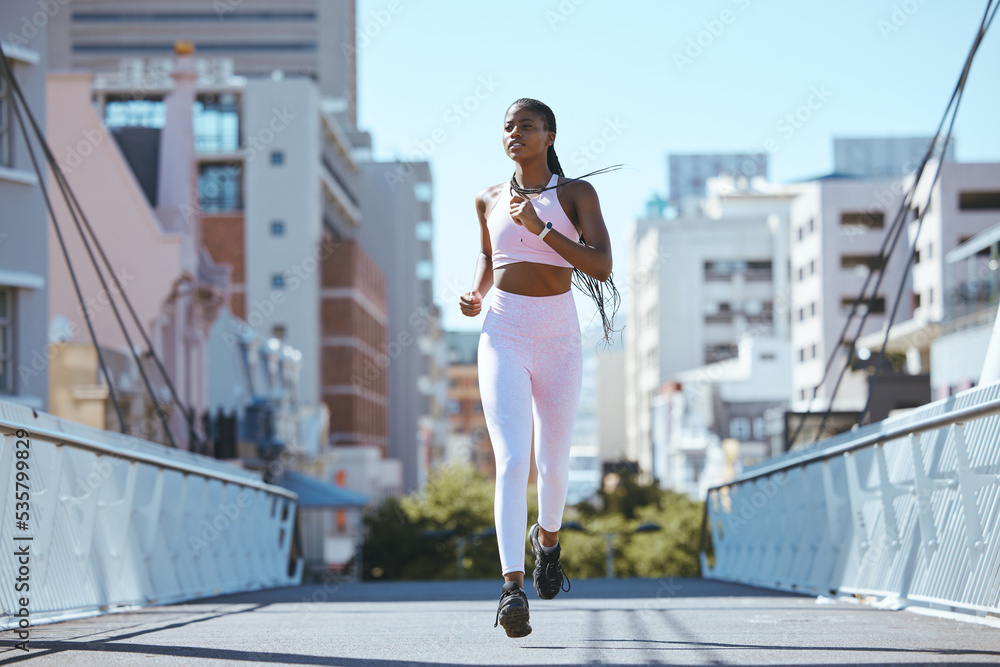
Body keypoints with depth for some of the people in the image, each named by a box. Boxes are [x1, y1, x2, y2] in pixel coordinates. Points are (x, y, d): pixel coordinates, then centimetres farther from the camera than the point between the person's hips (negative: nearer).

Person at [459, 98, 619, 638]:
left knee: (553, 465, 10)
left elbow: (602, 266, -12)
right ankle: (512, 586, -26)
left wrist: (541, 227, -18)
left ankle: (547, 537, 45)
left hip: (559, 339, 0)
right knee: (512, 461, -17)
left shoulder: (577, 194, 0)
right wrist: (476, 293, 5)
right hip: (503, 335, 0)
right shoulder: (489, 200, 8)